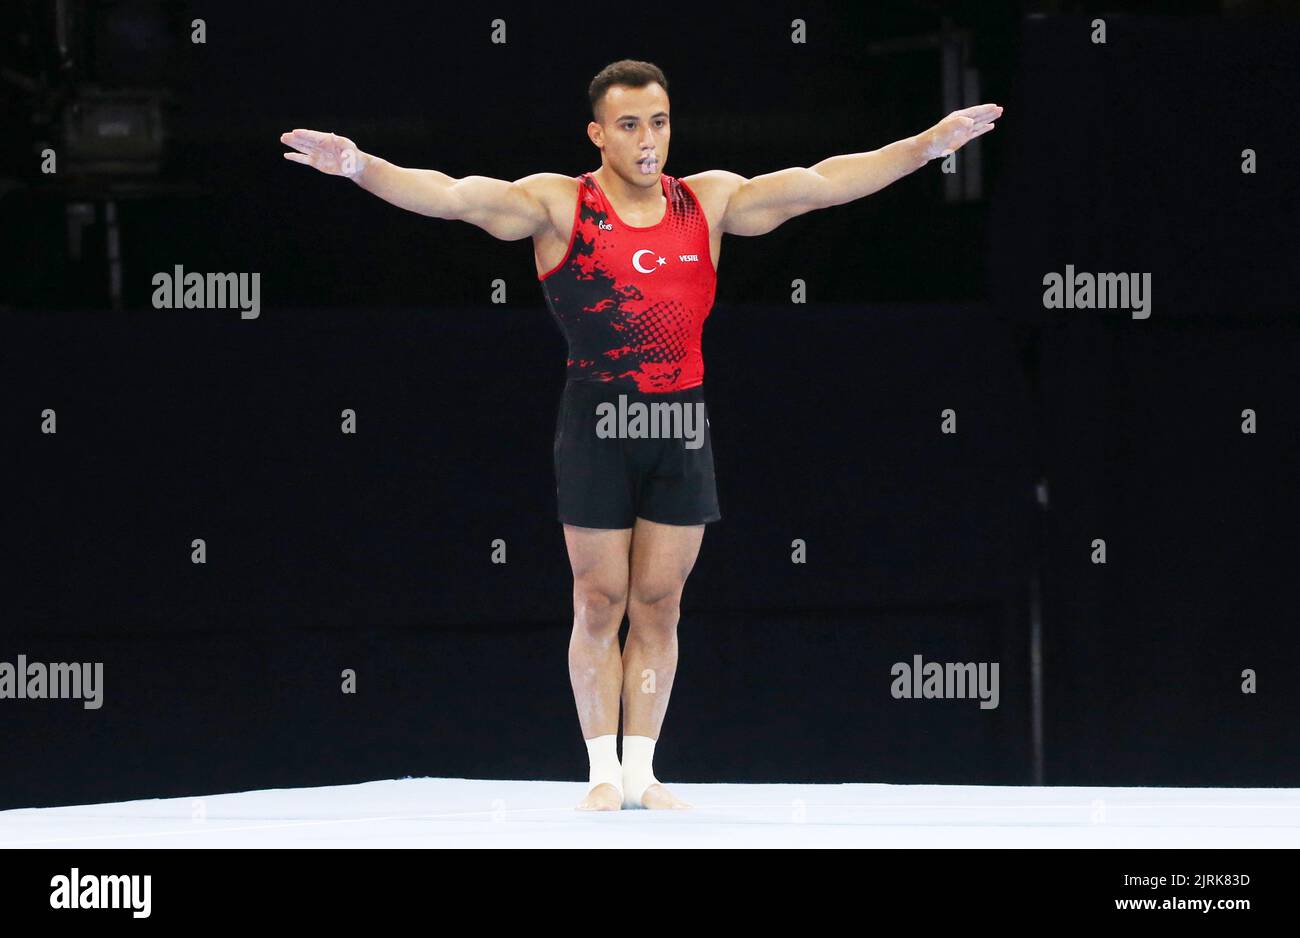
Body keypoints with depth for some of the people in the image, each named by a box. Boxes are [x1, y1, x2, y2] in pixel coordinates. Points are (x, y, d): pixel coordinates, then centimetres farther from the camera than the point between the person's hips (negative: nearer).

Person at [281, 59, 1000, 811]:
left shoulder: (710, 201, 8)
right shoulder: (558, 204, -3)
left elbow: (820, 183, 8)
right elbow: (454, 196, -14)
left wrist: (931, 145, 3)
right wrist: (357, 165, -28)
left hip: (681, 423, 3)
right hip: (597, 424, -3)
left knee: (660, 606, 6)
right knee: (600, 604, 1)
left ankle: (642, 770, 13)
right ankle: (604, 772, 9)